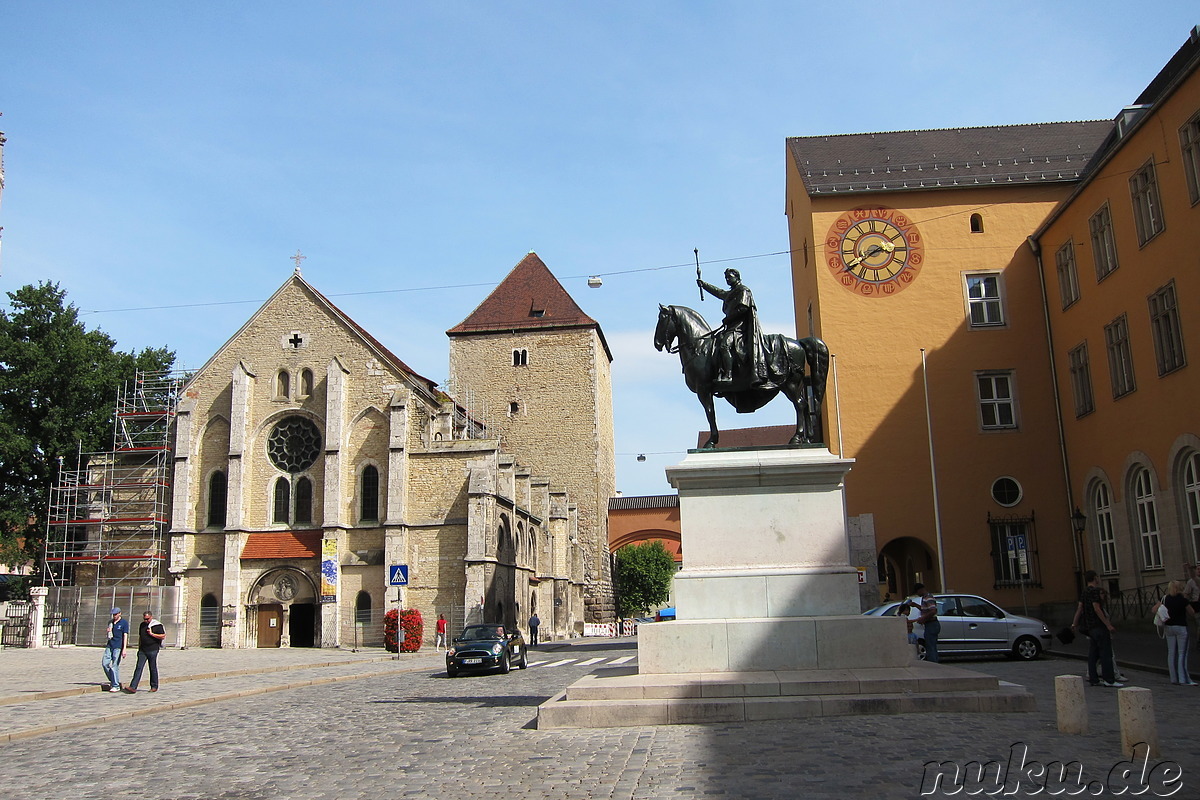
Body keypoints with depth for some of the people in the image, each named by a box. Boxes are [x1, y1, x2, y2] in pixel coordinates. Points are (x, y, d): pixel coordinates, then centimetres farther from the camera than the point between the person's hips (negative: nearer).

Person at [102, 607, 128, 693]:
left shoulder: (124, 622, -4)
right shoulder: (111, 622, 15)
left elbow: (125, 636, -9)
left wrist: (124, 649, -16)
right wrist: (108, 632, -2)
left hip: (118, 647, -6)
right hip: (110, 645, 6)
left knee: (115, 666, -7)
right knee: (104, 663, -1)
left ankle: (116, 686, 0)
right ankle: (112, 680, 18)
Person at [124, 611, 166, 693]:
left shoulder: (158, 625, -5)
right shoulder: (142, 625, 13)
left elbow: (163, 636, -8)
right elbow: (140, 637, 22)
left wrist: (152, 634, -15)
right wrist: (139, 648, 20)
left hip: (153, 650, -5)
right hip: (143, 650, 5)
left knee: (153, 668, 3)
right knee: (138, 668, -5)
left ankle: (154, 687, 15)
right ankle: (133, 687, -11)